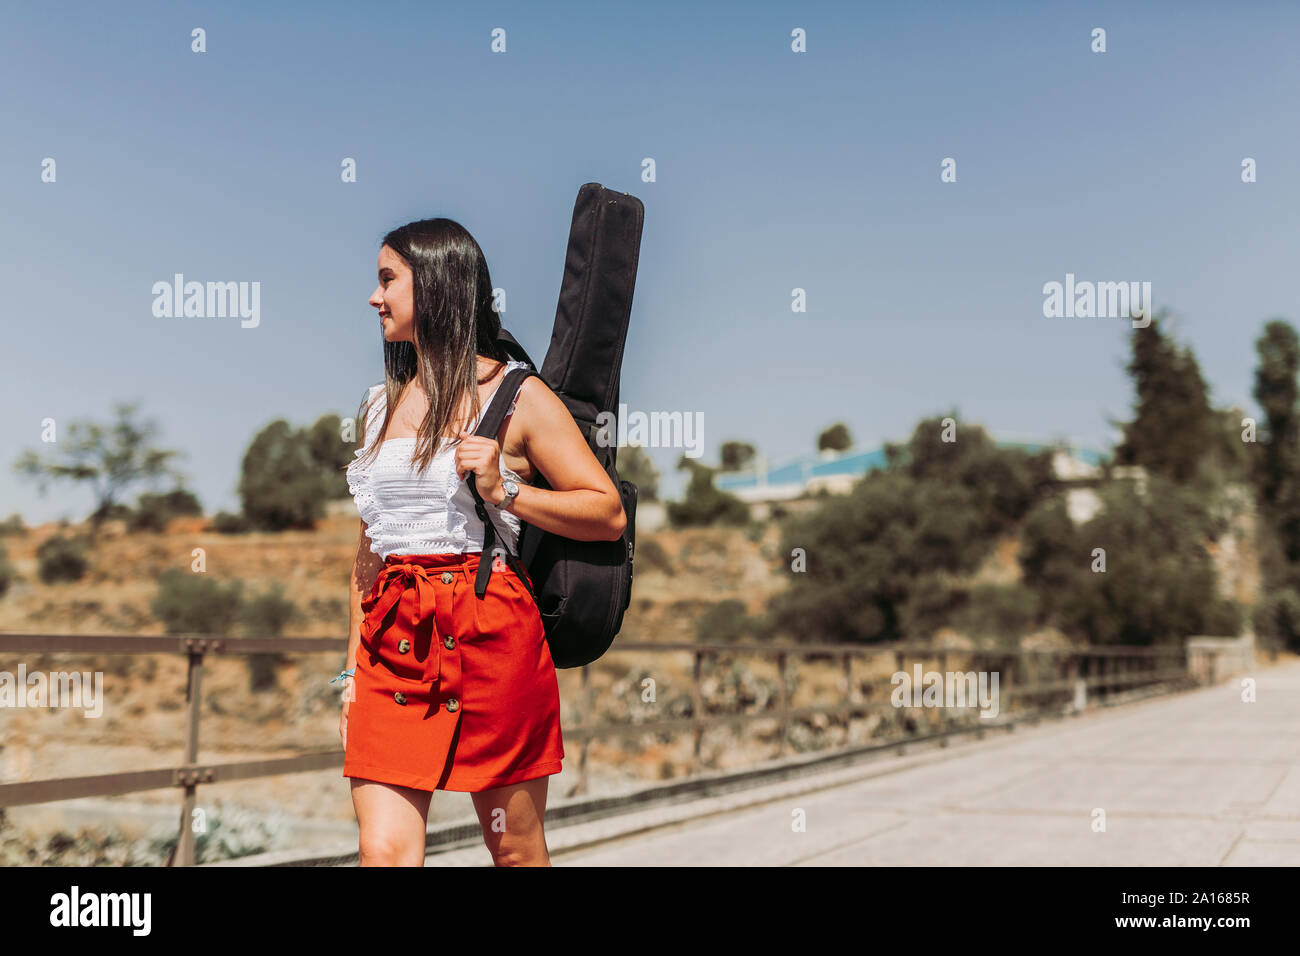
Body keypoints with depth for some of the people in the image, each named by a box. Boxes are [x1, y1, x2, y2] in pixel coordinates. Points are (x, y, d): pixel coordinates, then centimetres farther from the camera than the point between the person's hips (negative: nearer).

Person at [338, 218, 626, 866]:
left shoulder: (518, 396, -1)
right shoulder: (380, 406, 16)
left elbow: (609, 516, -2)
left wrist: (504, 492, -14)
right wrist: (353, 667, 16)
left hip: (489, 631, -4)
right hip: (392, 640, 5)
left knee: (515, 850, 6)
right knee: (383, 851, -5)